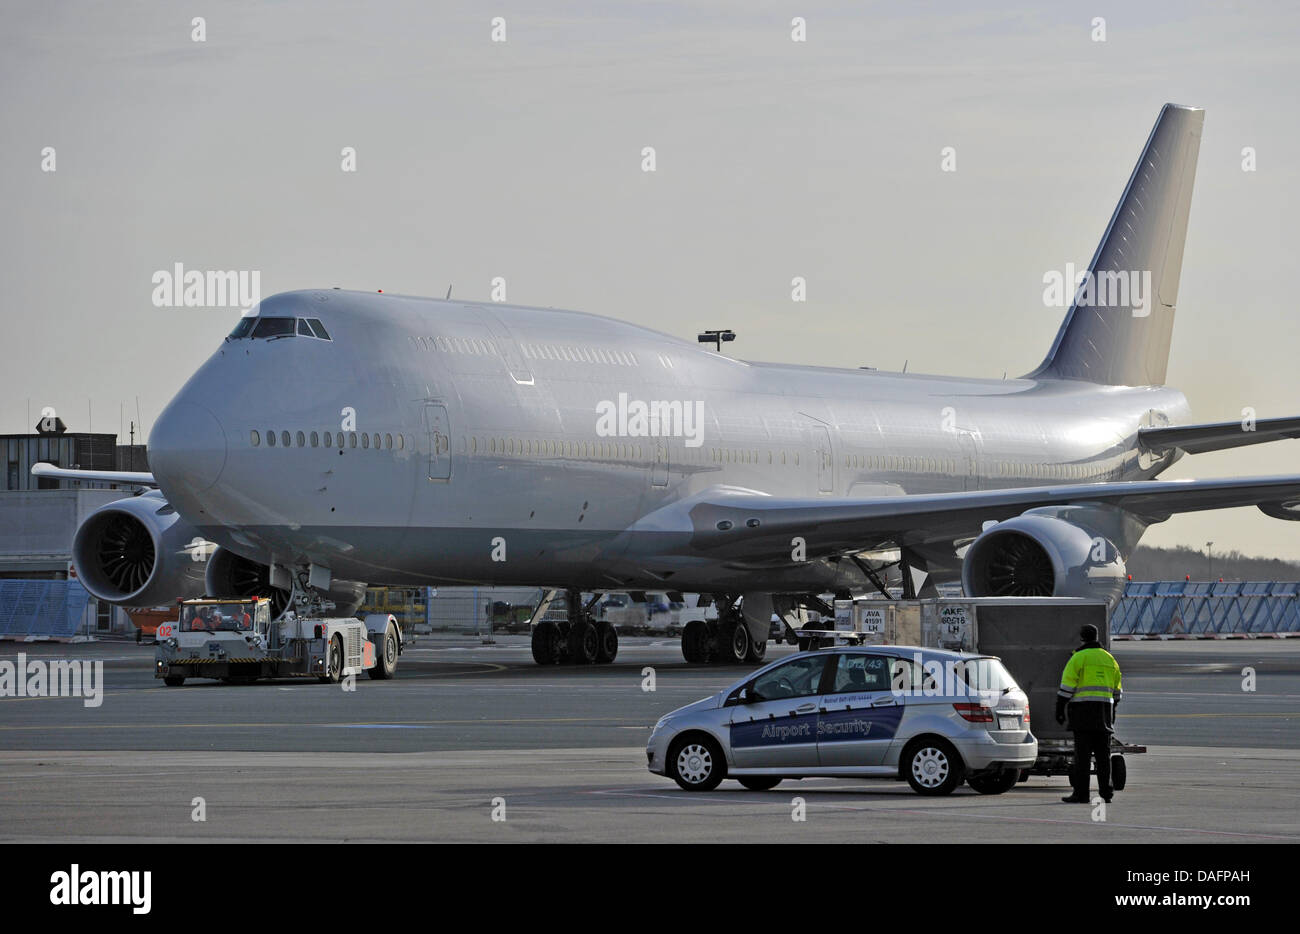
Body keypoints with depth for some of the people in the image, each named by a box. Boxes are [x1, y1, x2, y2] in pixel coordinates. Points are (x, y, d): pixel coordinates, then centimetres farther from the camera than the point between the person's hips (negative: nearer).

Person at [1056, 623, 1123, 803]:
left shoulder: (1078, 658, -3)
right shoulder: (1109, 658, 15)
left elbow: (1067, 686, -9)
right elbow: (1117, 689, 21)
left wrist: (1060, 709, -5)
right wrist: (1112, 711, 30)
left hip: (1083, 710, -5)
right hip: (1104, 712, 5)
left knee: (1082, 753, -7)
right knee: (1103, 754, 10)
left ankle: (1081, 793, -9)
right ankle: (1106, 791, 8)